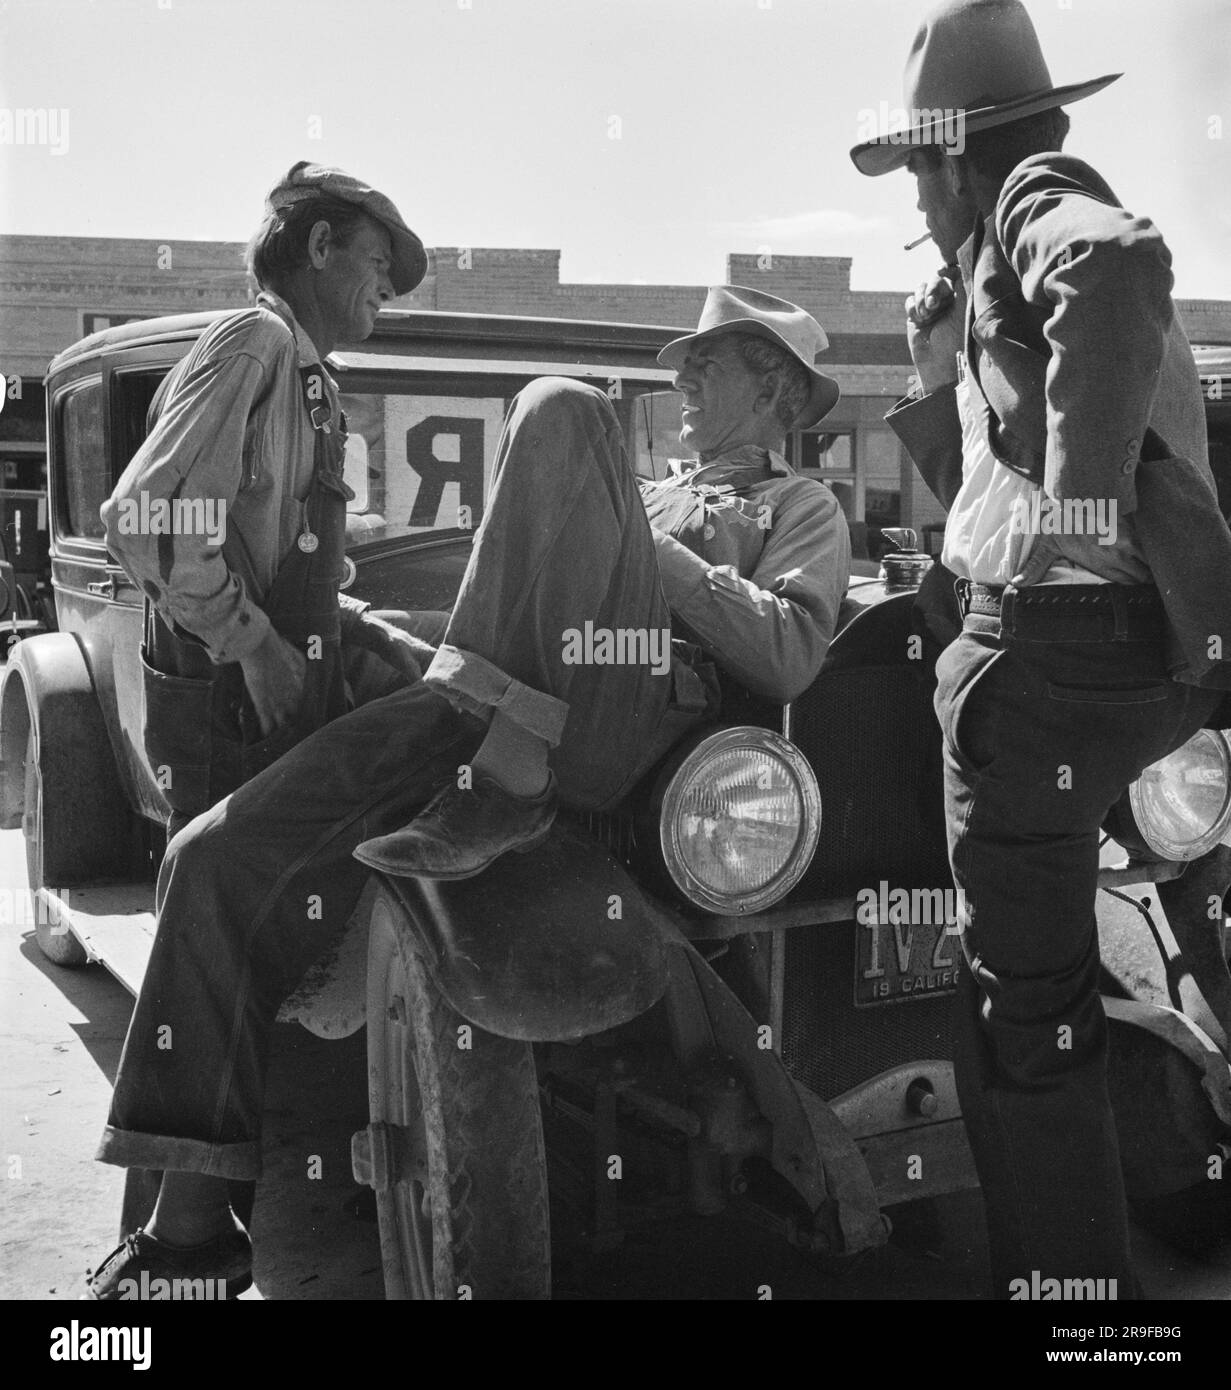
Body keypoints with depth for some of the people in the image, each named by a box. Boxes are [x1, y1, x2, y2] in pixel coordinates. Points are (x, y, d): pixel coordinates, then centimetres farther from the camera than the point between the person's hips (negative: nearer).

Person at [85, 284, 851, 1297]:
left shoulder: (802, 509, 16)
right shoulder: (665, 493, 38)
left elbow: (789, 658, -5)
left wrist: (649, 551, -5)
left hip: (609, 722, -7)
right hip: (483, 699, 7)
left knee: (560, 411, -22)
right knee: (221, 860, -8)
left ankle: (508, 790, -30)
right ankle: (194, 1220, -3)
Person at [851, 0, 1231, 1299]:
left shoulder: (1037, 199, -4)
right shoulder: (1024, 241, 25)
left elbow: (1121, 261, -31)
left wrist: (1084, 496, -33)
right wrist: (943, 376, 21)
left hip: (1056, 644, -11)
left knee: (1025, 1009, -5)